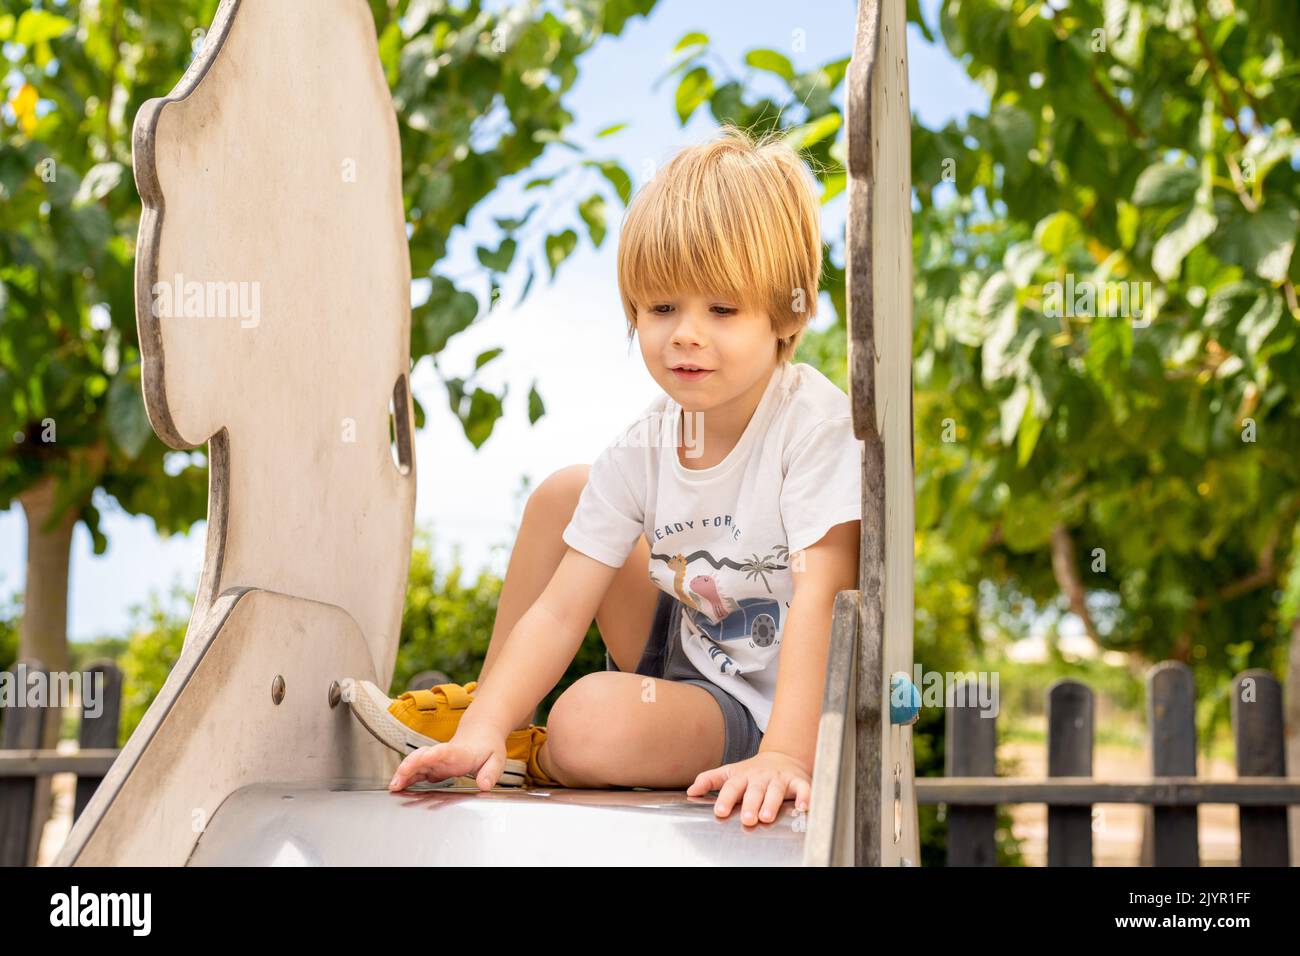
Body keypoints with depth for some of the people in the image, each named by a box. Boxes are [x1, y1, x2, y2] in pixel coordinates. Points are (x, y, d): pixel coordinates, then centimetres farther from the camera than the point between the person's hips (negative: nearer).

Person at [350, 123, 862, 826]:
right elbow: (559, 610, -9)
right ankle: (484, 711, 16)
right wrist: (482, 730, -23)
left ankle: (534, 761, 9)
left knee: (591, 724, -30)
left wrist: (785, 754, -44)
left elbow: (819, 594, -33)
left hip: (767, 706, -6)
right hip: (687, 651, 6)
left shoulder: (817, 421, -23)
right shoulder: (642, 450, -7)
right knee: (563, 493, 2)